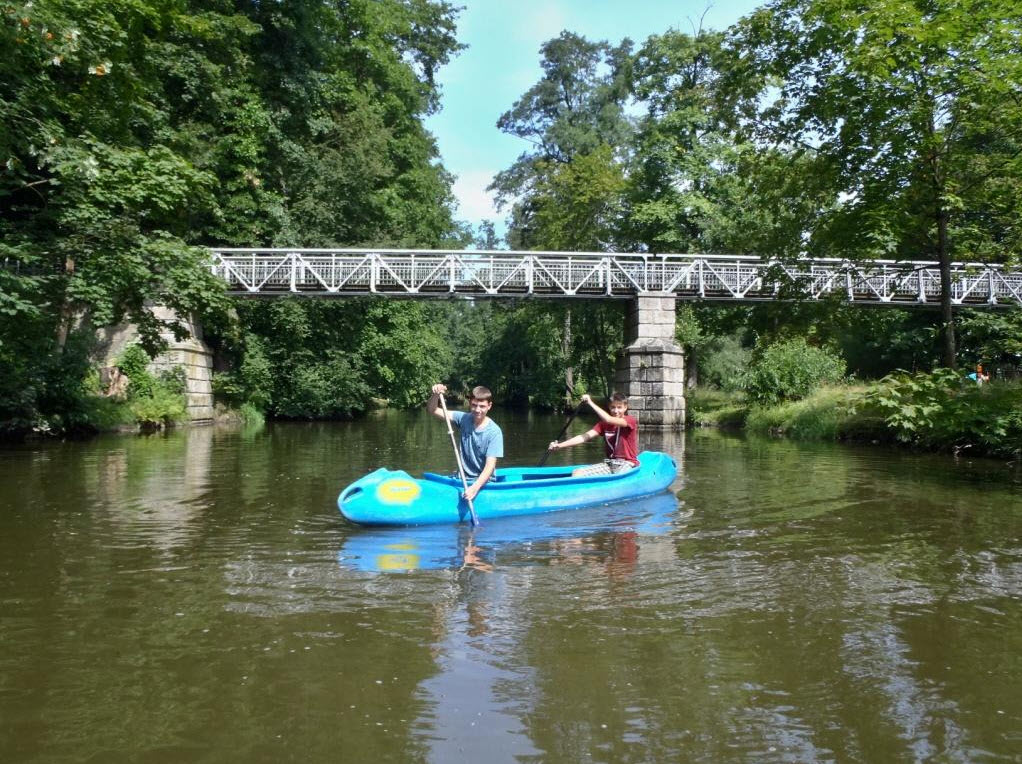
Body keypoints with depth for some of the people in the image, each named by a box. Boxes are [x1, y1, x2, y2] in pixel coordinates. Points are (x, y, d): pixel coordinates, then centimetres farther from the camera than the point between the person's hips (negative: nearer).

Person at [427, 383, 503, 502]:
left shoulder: (494, 432, -14)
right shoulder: (463, 419, -1)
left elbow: (490, 466, -20)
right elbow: (432, 410, -1)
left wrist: (475, 487, -34)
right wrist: (436, 395, -22)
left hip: (483, 481, -4)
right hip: (463, 478, 4)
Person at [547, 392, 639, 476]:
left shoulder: (630, 420, -8)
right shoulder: (604, 424, 9)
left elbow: (608, 419, -27)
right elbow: (585, 436, -3)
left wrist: (591, 403, -20)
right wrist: (560, 445, -16)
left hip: (627, 464, -6)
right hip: (609, 464, 6)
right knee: (577, 473, -12)